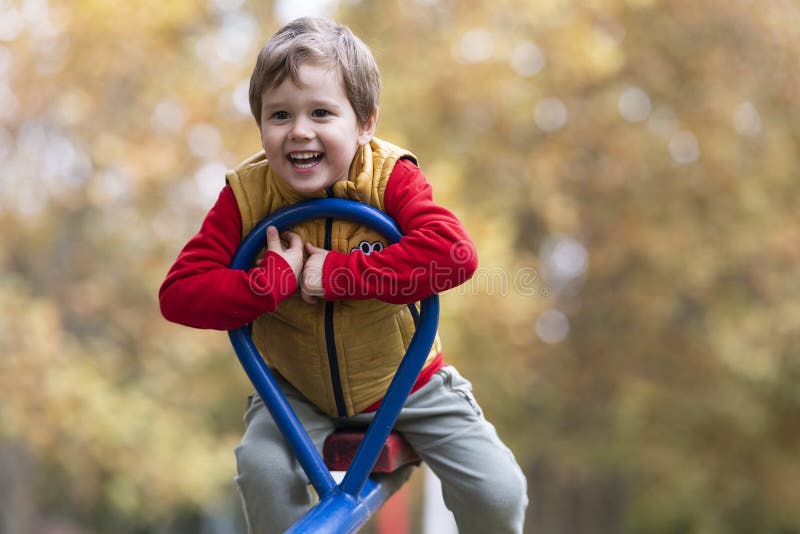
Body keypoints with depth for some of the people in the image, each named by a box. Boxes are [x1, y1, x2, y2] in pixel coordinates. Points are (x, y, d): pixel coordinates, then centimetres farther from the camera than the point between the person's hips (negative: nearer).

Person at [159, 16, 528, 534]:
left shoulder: (390, 179, -21)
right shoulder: (246, 197, -17)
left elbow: (454, 253, -38)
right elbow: (179, 293, -20)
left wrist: (335, 274, -39)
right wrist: (278, 278, -34)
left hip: (403, 382, -1)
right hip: (297, 391, 1)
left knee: (499, 492, -9)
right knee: (262, 470, -27)